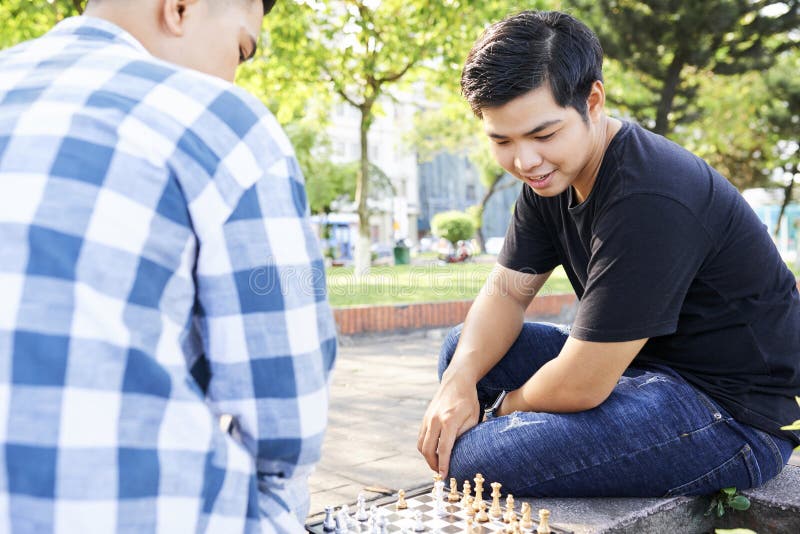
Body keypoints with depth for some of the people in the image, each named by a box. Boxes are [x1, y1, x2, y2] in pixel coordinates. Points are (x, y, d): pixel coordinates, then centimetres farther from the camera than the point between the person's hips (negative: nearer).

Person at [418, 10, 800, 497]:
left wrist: (507, 406, -5)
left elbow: (577, 387, -26)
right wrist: (460, 380, -12)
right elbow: (506, 291, 6)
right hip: (645, 363, 9)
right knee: (464, 347, 8)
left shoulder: (647, 202, -29)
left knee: (478, 456, -25)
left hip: (731, 408, -9)